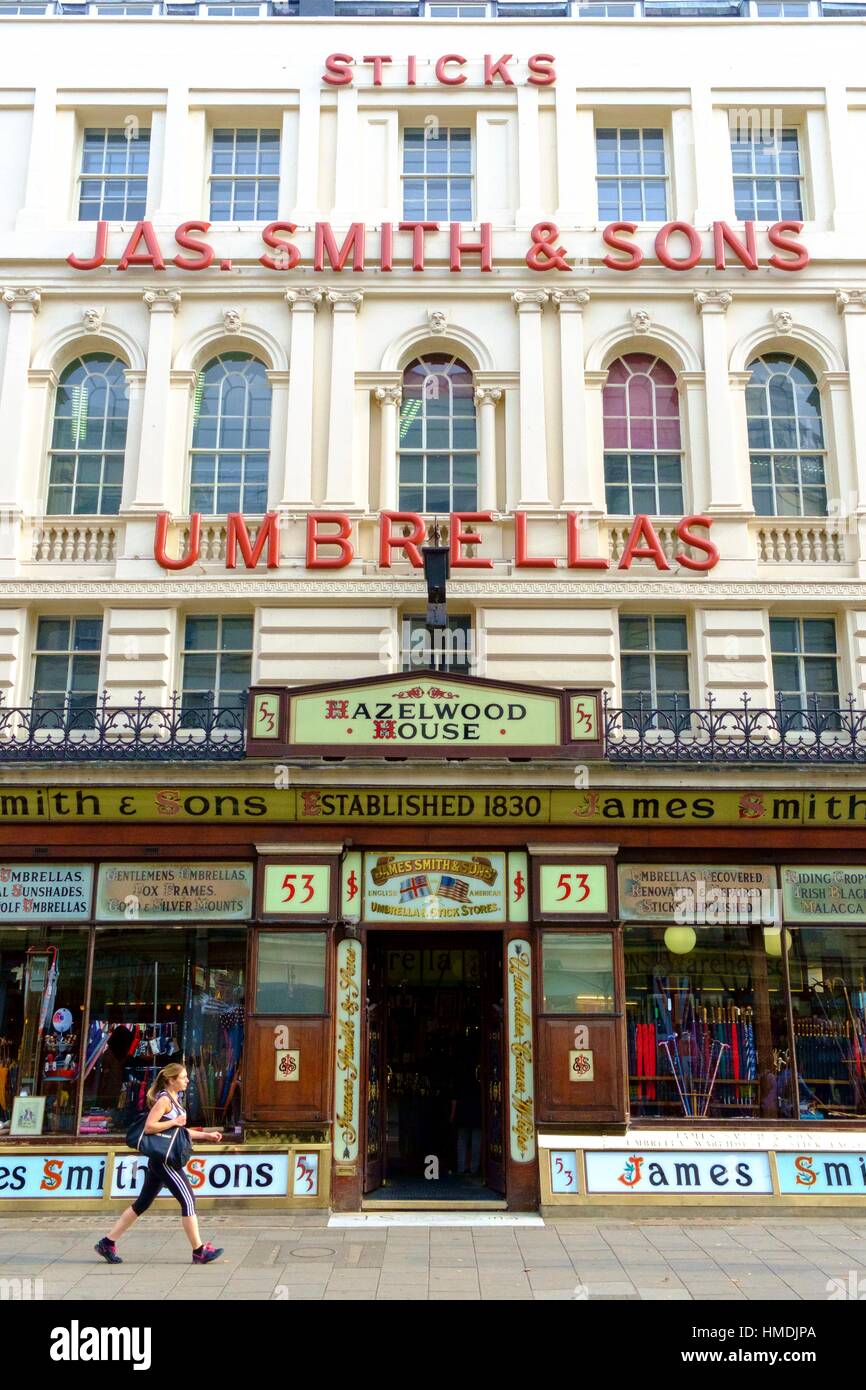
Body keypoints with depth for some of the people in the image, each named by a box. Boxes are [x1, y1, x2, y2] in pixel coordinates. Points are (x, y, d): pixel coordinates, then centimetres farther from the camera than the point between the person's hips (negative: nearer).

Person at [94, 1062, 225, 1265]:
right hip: (164, 1159, -10)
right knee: (188, 1200, -6)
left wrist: (206, 1135, 19)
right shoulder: (164, 1099, -13)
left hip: (162, 1160, 10)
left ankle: (107, 1243, 18)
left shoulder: (175, 1099, 16)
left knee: (142, 1203, 13)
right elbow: (149, 1127, -22)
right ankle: (199, 1251, -1)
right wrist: (175, 1121, -18)